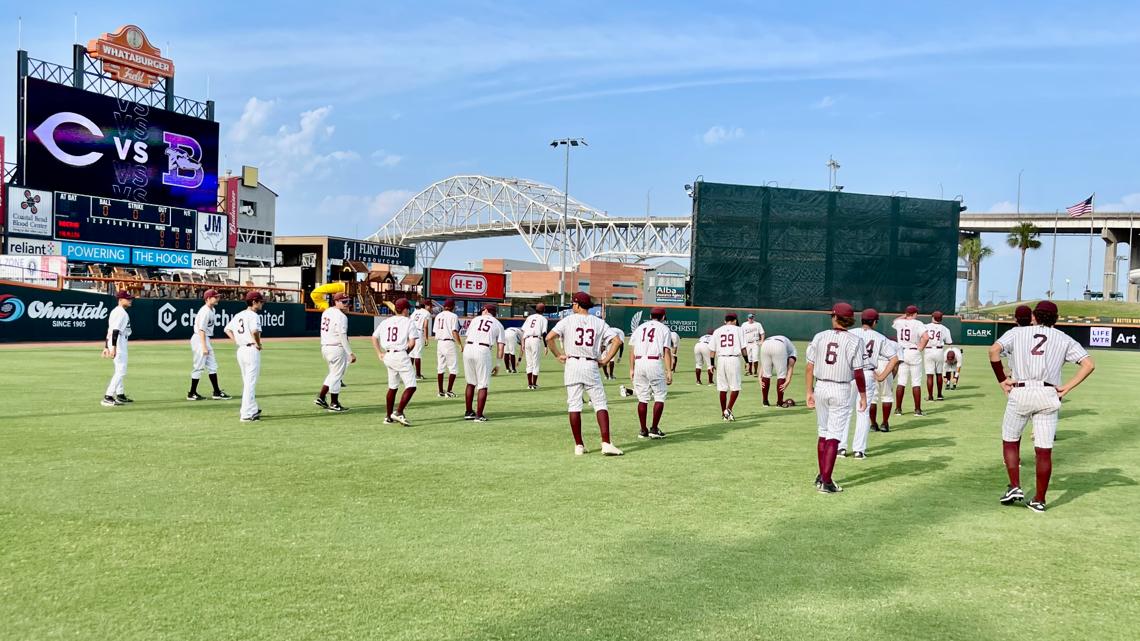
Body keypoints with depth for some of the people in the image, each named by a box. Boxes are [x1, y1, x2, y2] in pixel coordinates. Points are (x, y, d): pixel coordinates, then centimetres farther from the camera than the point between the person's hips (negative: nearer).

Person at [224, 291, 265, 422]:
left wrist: (236, 342, 11)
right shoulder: (253, 315, -13)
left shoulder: (238, 315, 12)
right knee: (250, 383, -4)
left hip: (240, 350, 9)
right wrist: (258, 343, -15)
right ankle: (246, 414, -4)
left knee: (247, 382, 19)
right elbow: (255, 331, -30)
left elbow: (227, 329, 17)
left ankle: (252, 410, 28)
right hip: (252, 350, -9)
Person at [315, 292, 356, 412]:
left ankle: (321, 397, 19)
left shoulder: (325, 312, 10)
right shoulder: (341, 316, -16)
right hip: (336, 348, -8)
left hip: (324, 347, 8)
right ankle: (334, 404, 10)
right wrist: (350, 353, -18)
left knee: (333, 374, 22)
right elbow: (342, 337, -20)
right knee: (336, 375, 3)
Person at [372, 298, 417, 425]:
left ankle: (388, 417, 19)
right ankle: (398, 413, -13)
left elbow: (374, 337, 13)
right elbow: (412, 343, -11)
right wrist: (406, 352, 4)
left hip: (388, 356, 7)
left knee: (392, 387, 18)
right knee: (411, 386, -4)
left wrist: (380, 354, 13)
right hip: (401, 355, -7)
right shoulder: (408, 321, -3)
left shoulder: (386, 321, 13)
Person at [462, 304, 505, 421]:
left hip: (468, 349, 3)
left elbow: (467, 337, 15)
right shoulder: (498, 324, 16)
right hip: (483, 351, -3)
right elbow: (500, 347, 7)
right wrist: (497, 364, 9)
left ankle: (469, 412, 20)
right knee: (483, 385, 3)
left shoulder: (476, 319, 21)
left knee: (470, 383, 15)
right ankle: (479, 415, 0)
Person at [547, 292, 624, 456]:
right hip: (592, 366, 1)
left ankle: (579, 445, 6)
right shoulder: (599, 322, 6)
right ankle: (606, 443, -10)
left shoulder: (568, 320, 1)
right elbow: (616, 341, -1)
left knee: (574, 405, 5)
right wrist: (605, 361, 2)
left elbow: (549, 338, -10)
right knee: (600, 404, 2)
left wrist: (558, 355, 0)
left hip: (572, 364, -1)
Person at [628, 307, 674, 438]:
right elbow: (667, 351, -2)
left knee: (642, 398, 9)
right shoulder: (664, 329, 8)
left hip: (639, 363, 4)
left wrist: (631, 369, 14)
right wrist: (669, 371, -3)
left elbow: (632, 350, 12)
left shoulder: (639, 328, 18)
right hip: (655, 363, -4)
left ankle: (643, 430, 9)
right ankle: (654, 429, 0)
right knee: (660, 396, 5)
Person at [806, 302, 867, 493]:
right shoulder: (854, 341, -8)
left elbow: (810, 367, 1)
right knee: (834, 435, -2)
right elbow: (858, 372, -9)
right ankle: (826, 481, -7)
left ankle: (822, 476, 24)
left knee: (823, 432, 17)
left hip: (820, 388, 3)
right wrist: (863, 396, 1)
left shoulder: (819, 337, 0)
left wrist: (809, 392, 8)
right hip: (841, 391, -3)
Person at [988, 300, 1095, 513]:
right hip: (1048, 395, 1)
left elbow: (994, 350, -9)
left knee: (1010, 441, 15)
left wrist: (1001, 380, -2)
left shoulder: (1017, 332, 9)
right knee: (1044, 450, 4)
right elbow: (1089, 364, 3)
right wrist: (1067, 388, 2)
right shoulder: (1063, 338, 13)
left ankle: (1015, 487, 4)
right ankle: (1039, 500, 9)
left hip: (1020, 393, -1)